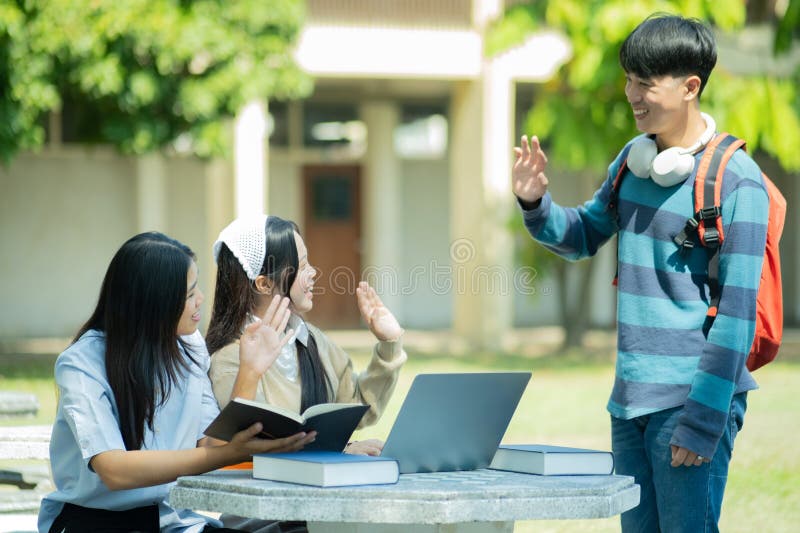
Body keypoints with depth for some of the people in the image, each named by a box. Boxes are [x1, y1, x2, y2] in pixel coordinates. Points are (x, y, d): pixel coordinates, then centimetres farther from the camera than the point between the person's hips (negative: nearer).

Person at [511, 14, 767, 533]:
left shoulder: (735, 179, -12)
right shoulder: (634, 158, 10)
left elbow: (737, 309, -15)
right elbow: (584, 236, 24)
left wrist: (704, 419, -18)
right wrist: (536, 204, 2)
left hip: (691, 397, -7)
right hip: (631, 397, 7)